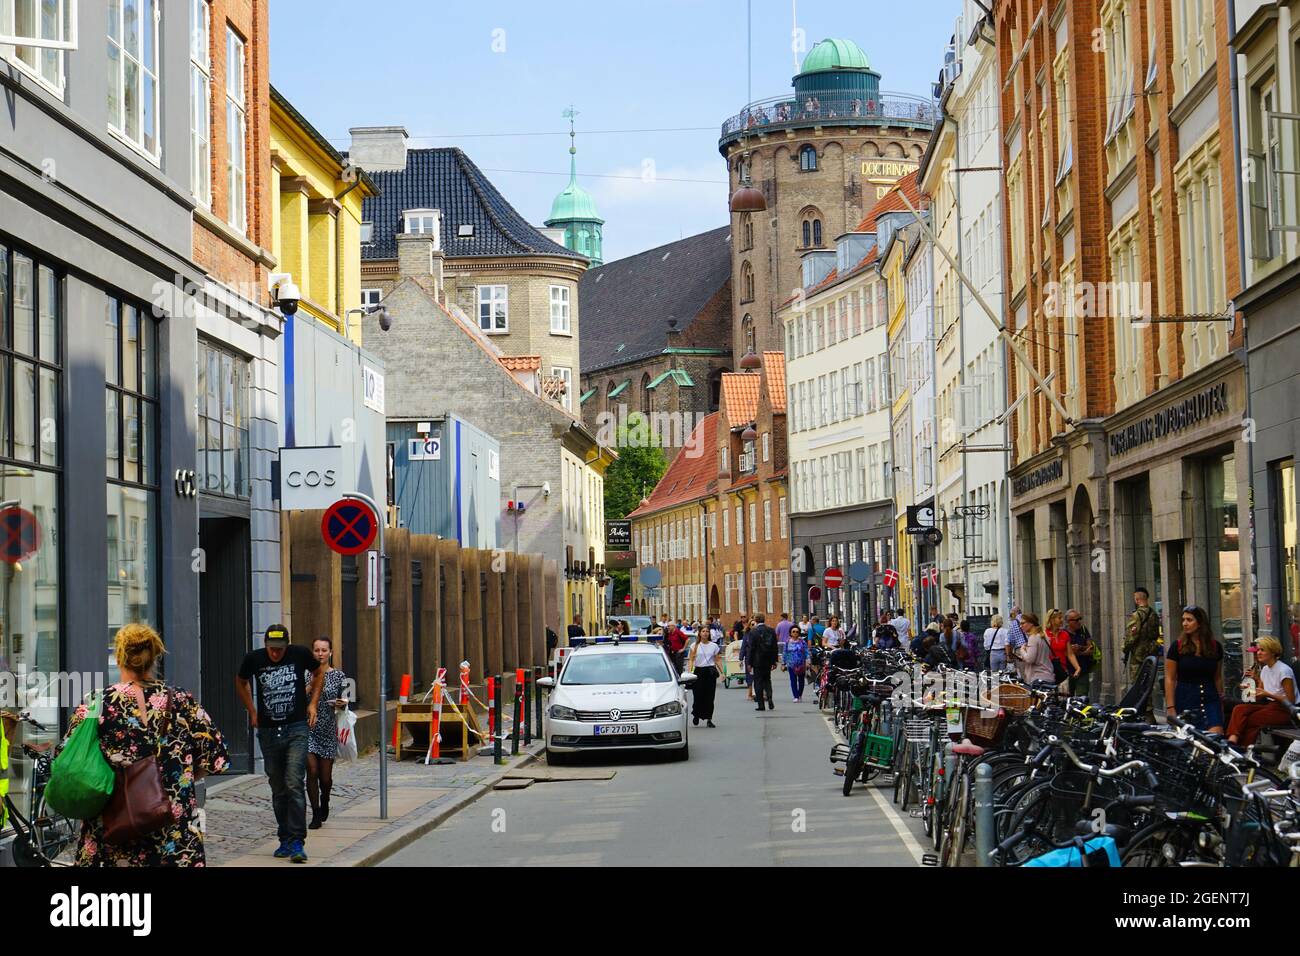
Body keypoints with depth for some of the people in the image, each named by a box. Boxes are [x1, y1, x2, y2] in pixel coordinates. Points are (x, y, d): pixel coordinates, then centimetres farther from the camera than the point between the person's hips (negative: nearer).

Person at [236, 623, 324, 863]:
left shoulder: (300, 654, -6)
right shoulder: (254, 659, -3)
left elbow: (319, 673, 14)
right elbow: (241, 682, 19)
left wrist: (312, 702, 5)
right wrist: (252, 712, 13)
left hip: (296, 729, -2)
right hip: (268, 732, 2)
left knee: (294, 784, -14)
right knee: (278, 789, 9)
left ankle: (297, 841, -12)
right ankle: (285, 840, 19)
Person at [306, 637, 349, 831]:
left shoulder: (338, 675, 2)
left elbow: (341, 703, 8)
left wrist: (342, 704, -14)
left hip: (328, 729, 1)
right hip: (308, 727, -1)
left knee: (325, 775, 6)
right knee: (312, 771, -10)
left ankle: (325, 801, 38)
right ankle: (316, 814, 1)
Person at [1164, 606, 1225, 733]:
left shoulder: (1215, 647, 7)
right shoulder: (1177, 647, -1)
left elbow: (1218, 678, 16)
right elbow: (1170, 679, -2)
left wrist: (1221, 701, 18)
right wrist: (1170, 708, -8)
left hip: (1210, 700, 2)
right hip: (1185, 700, -1)